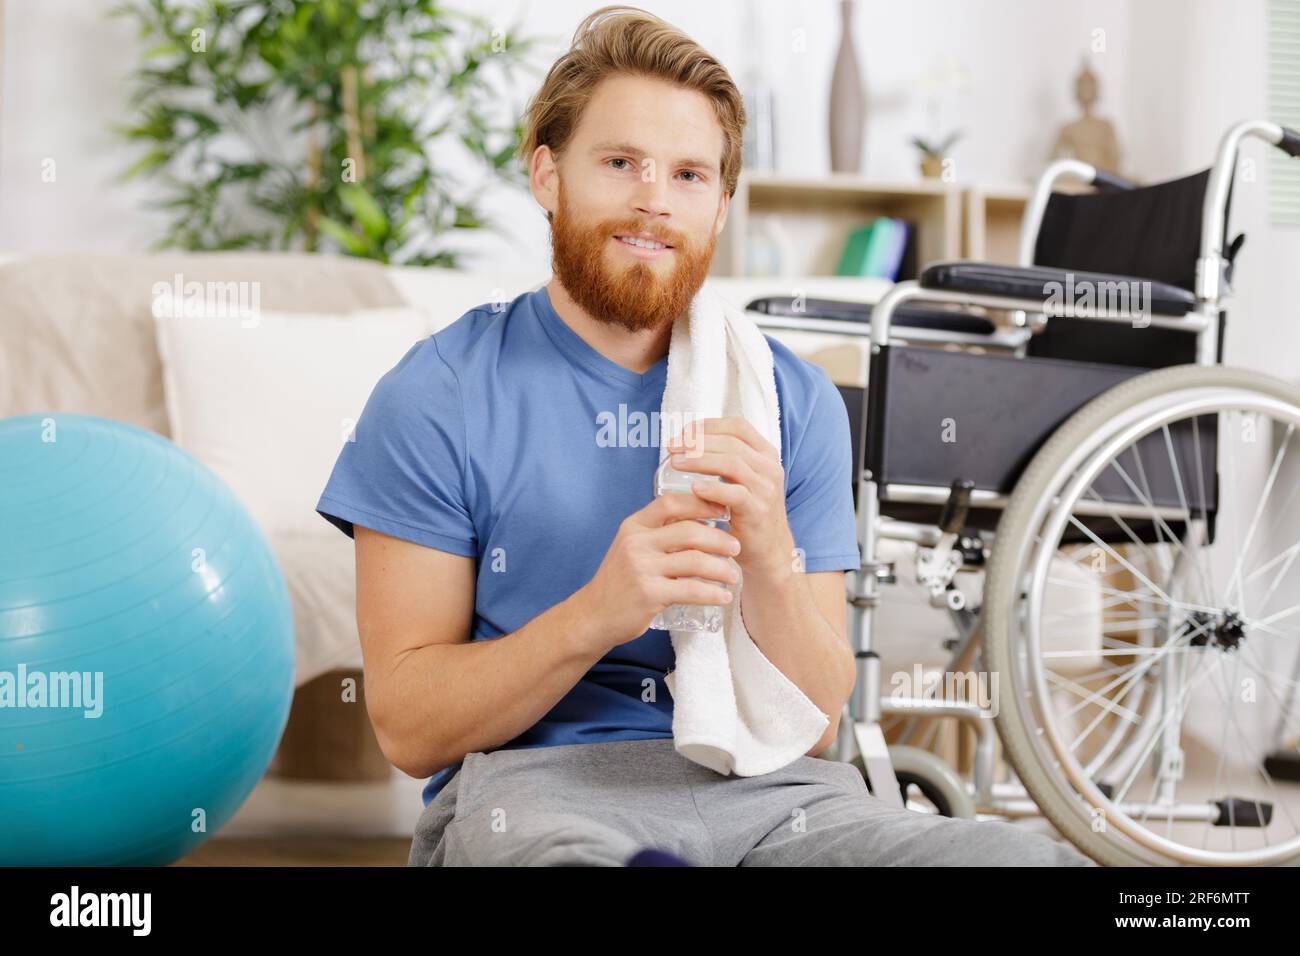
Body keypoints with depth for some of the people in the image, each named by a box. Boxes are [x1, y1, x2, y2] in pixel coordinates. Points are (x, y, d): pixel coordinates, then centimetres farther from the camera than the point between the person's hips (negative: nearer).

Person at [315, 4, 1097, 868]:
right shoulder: (441, 396, 1)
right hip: (531, 783, -3)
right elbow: (409, 731, -3)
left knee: (1043, 859, -23)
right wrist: (596, 613, -18)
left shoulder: (794, 400, 10)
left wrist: (770, 561, -13)